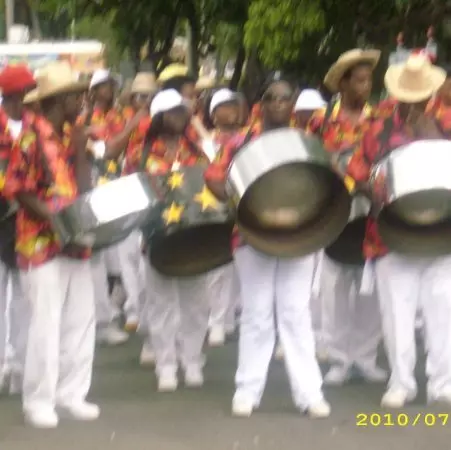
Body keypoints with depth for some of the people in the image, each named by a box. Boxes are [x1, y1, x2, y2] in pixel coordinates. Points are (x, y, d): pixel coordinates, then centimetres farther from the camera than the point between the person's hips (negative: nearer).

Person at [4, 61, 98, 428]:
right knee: (46, 325, -6)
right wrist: (55, 220, -21)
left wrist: (80, 151, -4)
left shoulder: (68, 138, 11)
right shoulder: (32, 138, -11)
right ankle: (39, 401, 2)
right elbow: (17, 190, -14)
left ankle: (72, 394, 18)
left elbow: (83, 191, 7)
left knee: (81, 321, 9)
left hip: (75, 244, 7)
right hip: (42, 245, -7)